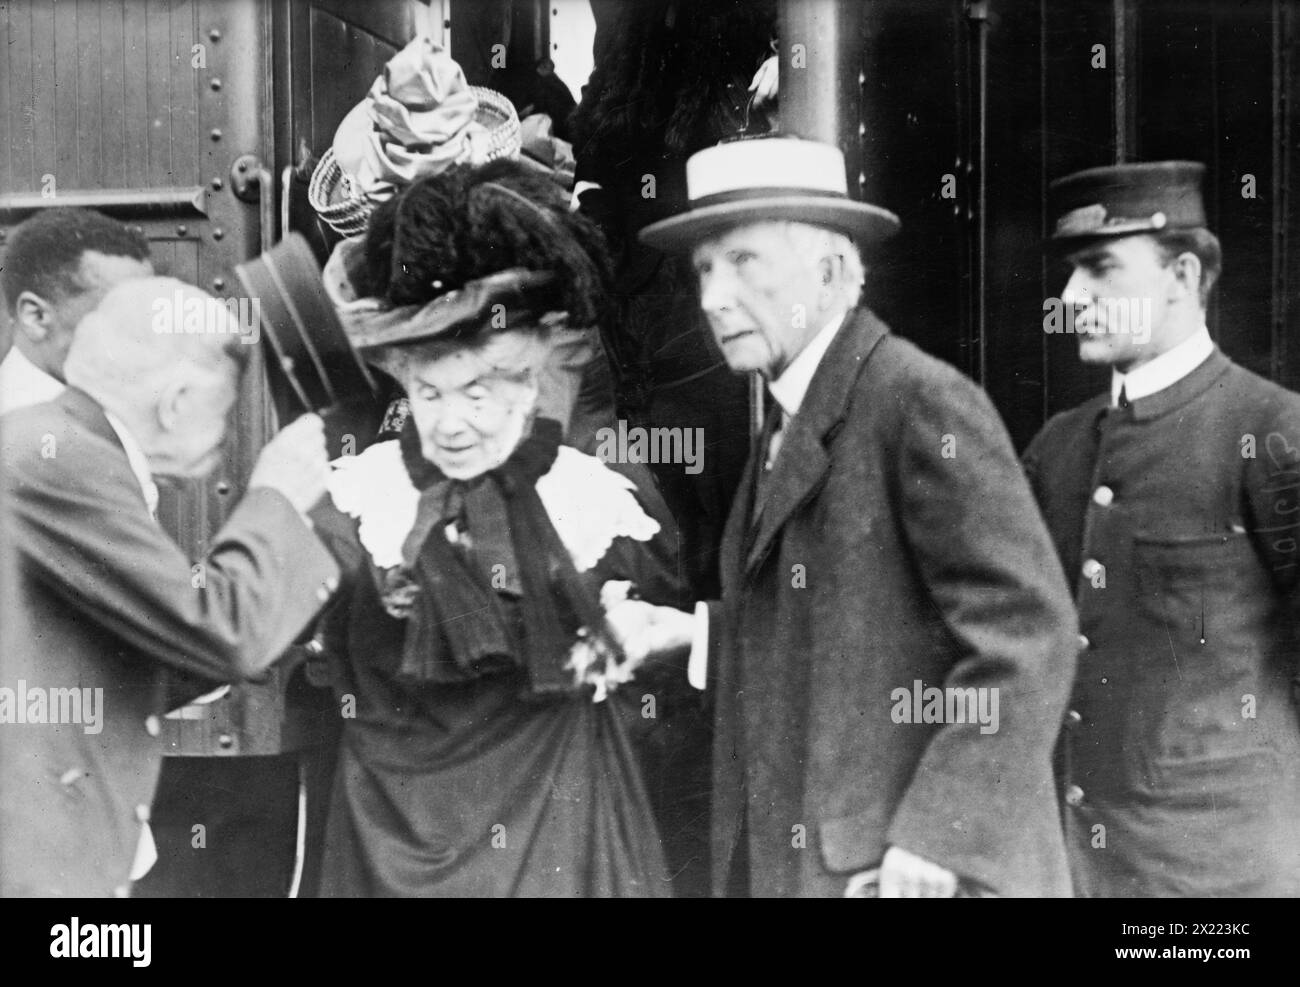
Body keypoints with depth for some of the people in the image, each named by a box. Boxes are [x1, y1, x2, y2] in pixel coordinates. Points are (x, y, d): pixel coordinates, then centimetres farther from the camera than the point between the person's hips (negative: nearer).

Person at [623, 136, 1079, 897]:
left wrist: (939, 836, -22)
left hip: (919, 863, -8)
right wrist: (692, 632, 3)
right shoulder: (792, 420, 12)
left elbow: (1027, 634, -20)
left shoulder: (925, 401, -14)